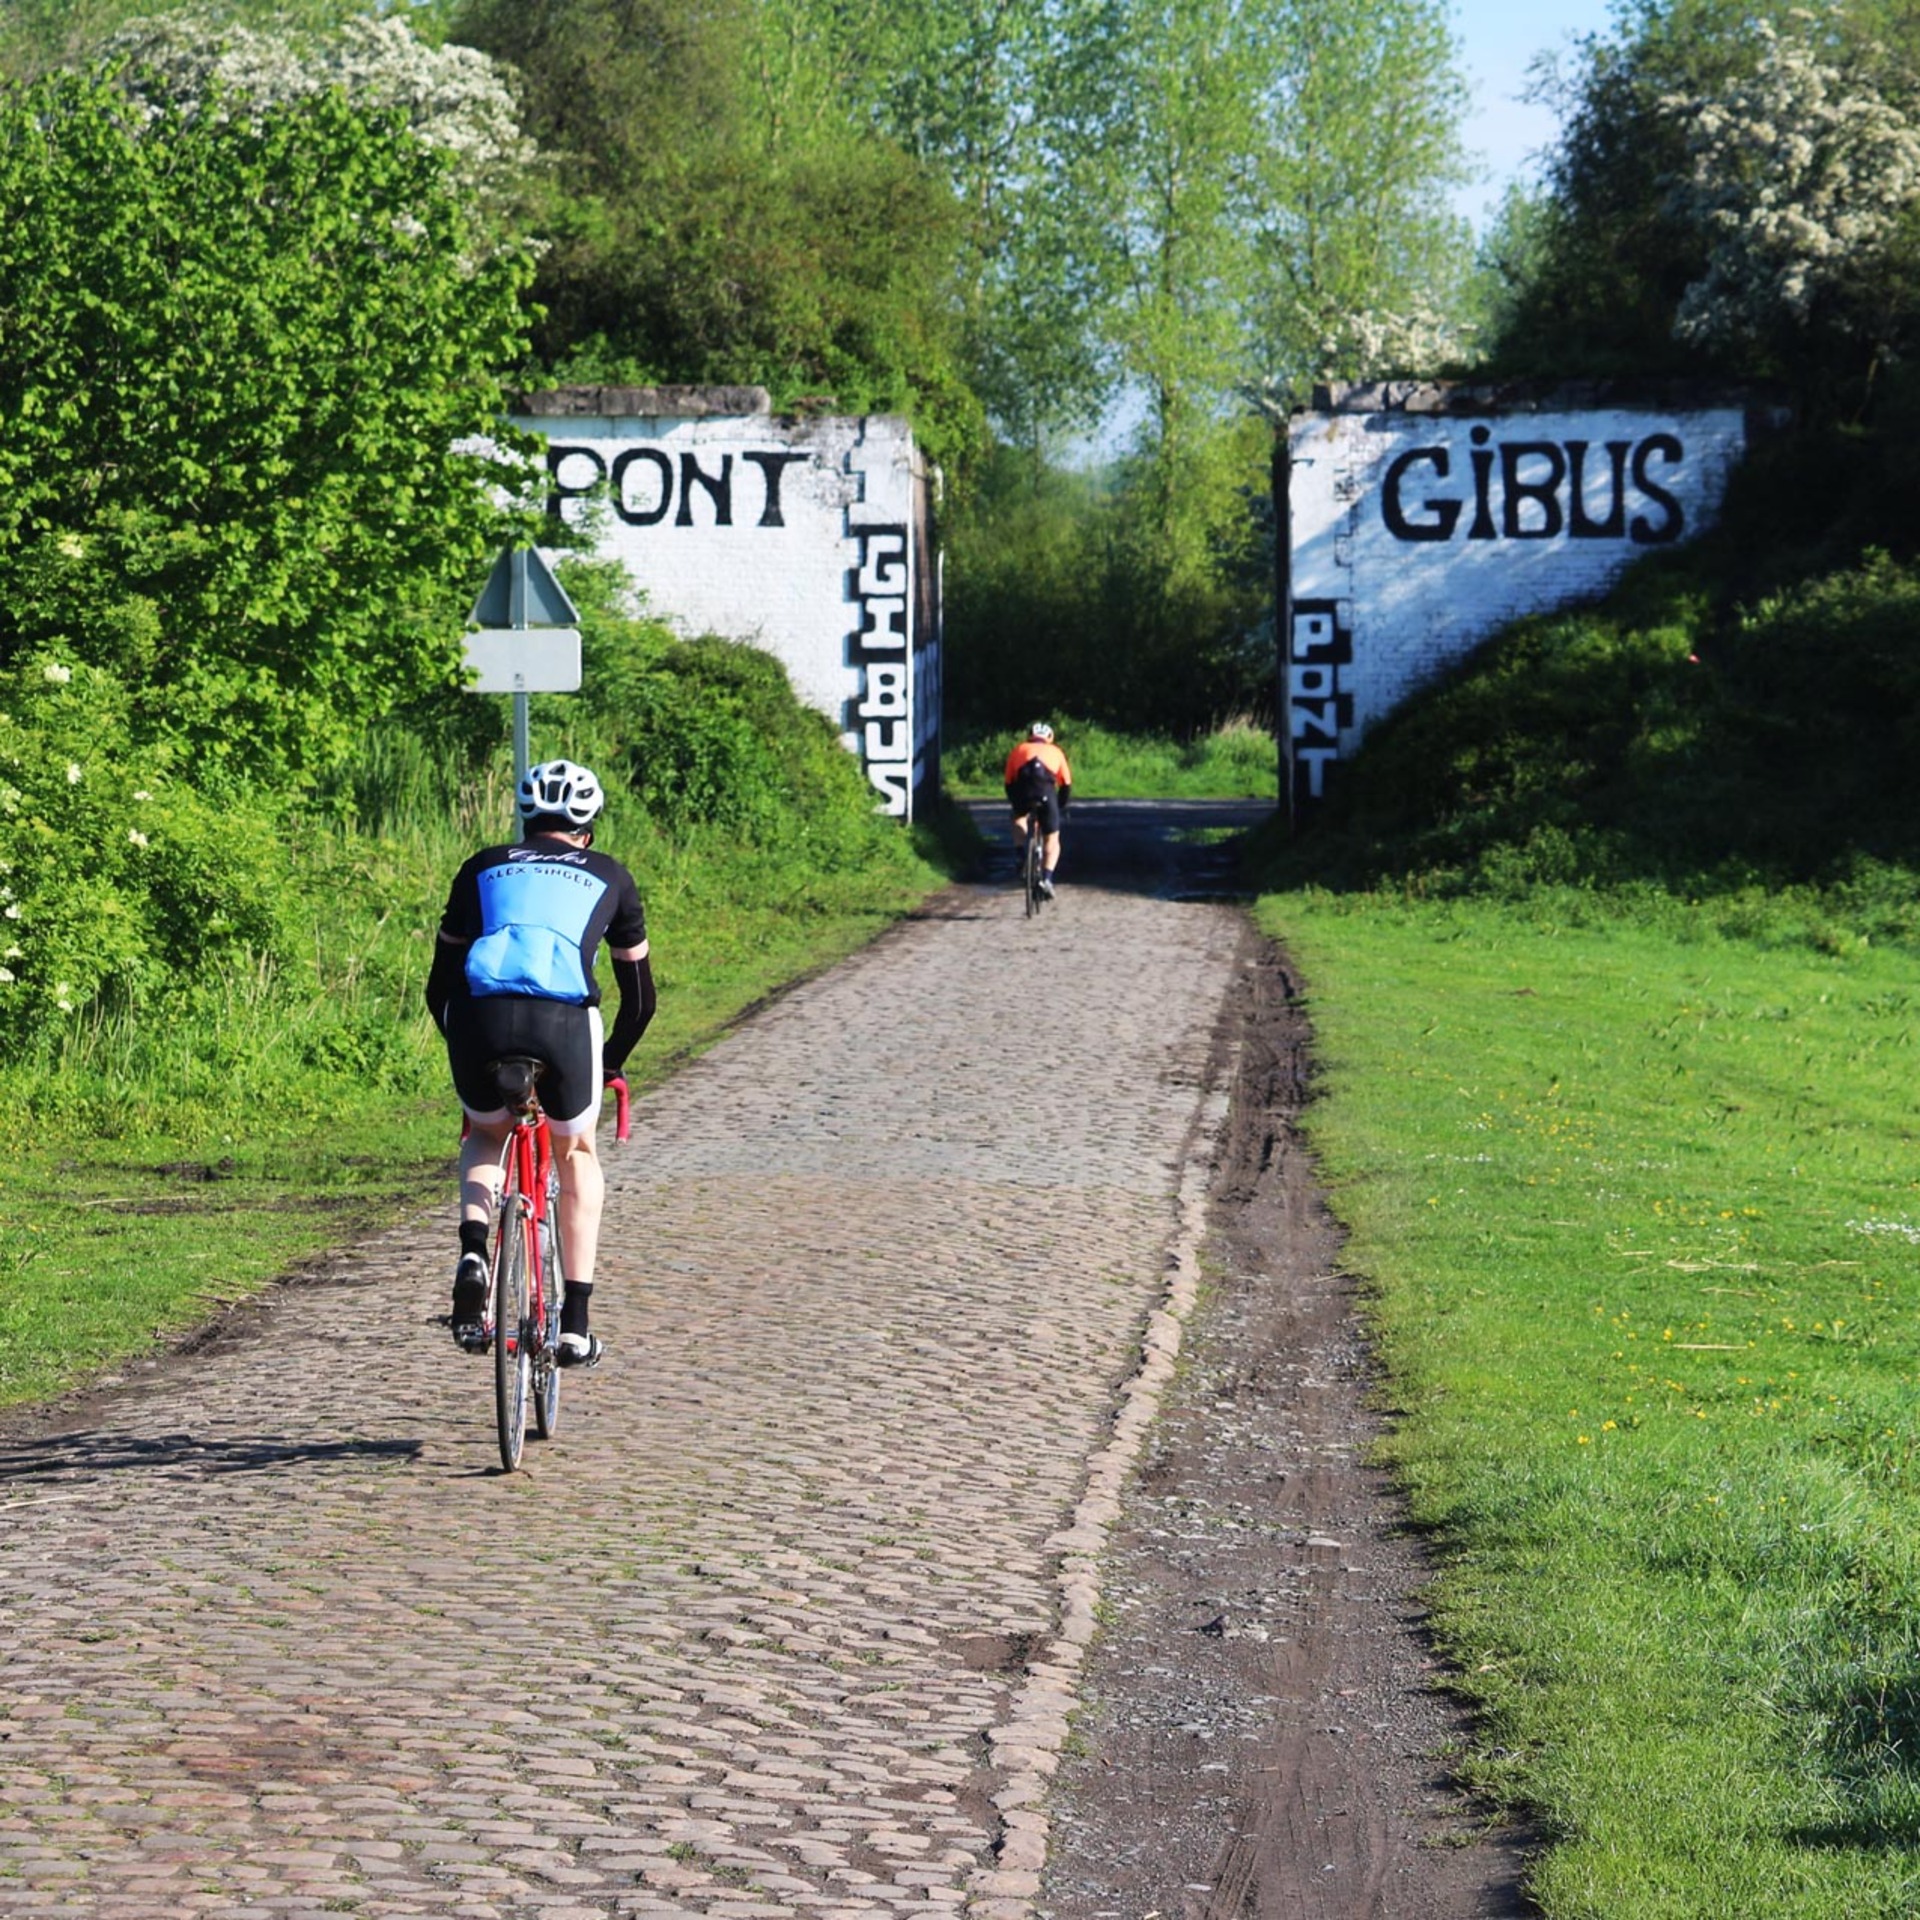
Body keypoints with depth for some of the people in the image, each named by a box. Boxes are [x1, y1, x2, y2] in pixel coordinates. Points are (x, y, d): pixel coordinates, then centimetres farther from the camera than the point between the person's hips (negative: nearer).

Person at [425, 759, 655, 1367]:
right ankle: (575, 1323, 21)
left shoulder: (483, 868, 27)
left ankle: (473, 1252, 4)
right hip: (563, 1020, -1)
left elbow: (439, 986, 28)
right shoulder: (609, 878, 26)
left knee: (485, 1136, 32)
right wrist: (611, 1062, 44)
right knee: (575, 1153, 27)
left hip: (478, 1019, 1)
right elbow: (640, 996, 29)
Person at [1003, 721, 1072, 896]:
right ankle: (1047, 879, -4)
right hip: (1046, 791, -1)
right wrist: (1060, 808, 44)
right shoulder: (1055, 752, 30)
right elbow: (1066, 784, 31)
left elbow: (1009, 783, 29)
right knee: (1052, 839, 14)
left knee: (1019, 820, 34)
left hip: (1023, 787, 1)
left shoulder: (1019, 749, 30)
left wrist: (1015, 804, 43)